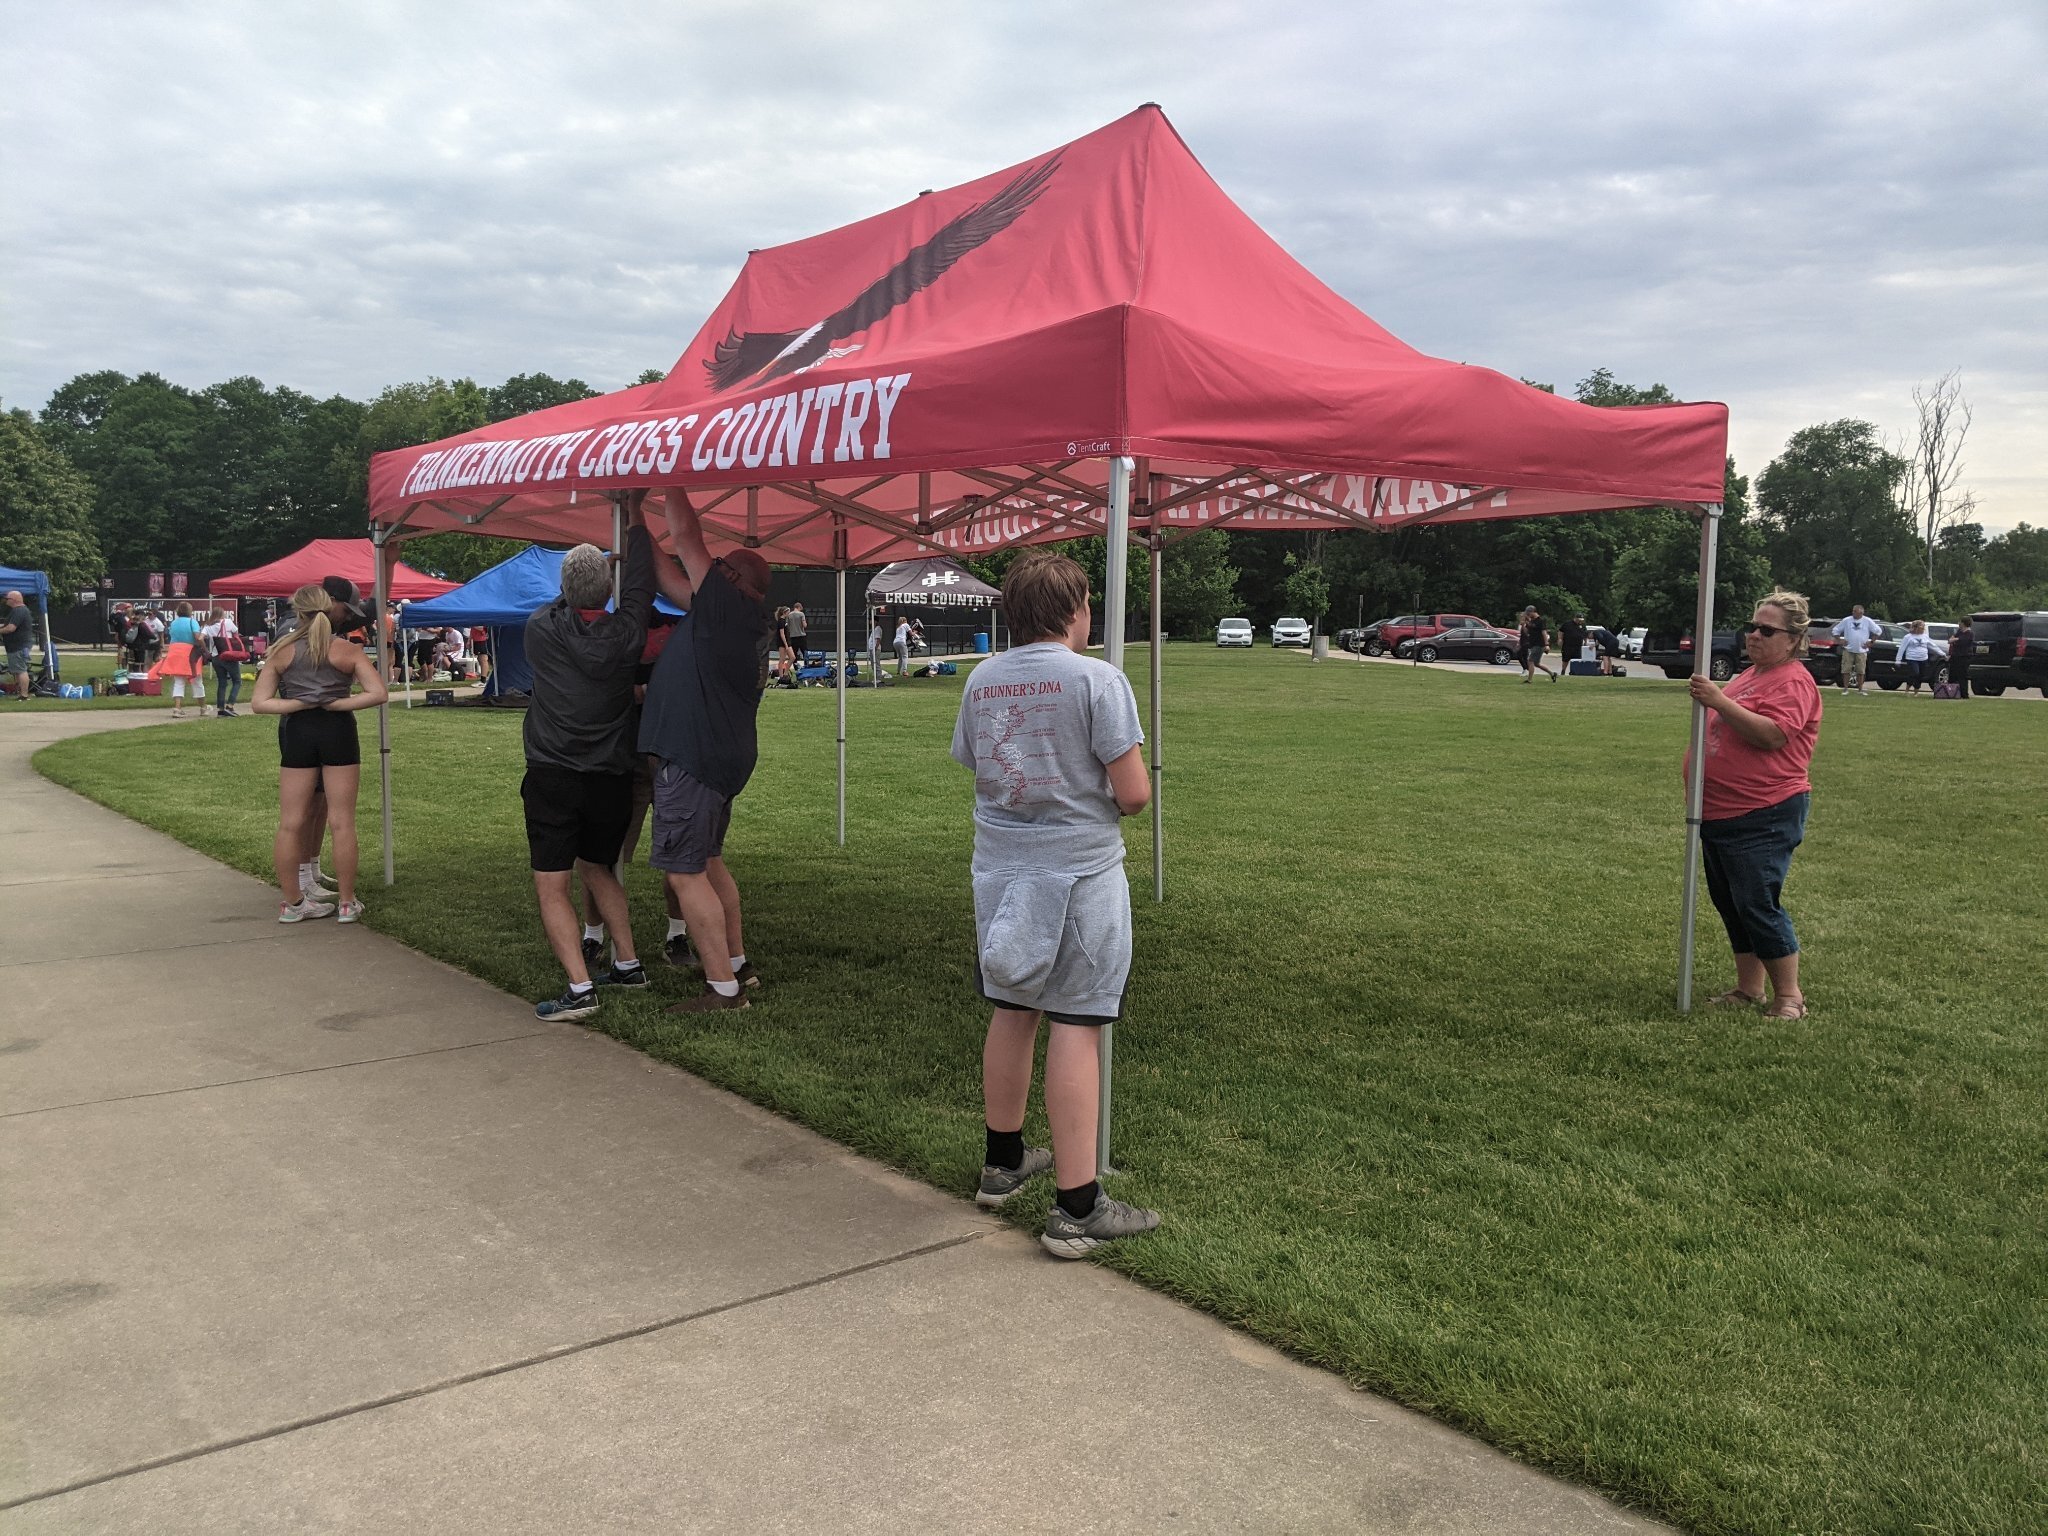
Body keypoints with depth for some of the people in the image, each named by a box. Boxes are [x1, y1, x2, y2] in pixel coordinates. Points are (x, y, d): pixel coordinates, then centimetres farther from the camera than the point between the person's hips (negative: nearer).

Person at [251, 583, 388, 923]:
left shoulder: (281, 652, 5)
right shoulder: (347, 650, 0)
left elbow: (259, 703, 0)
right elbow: (378, 694, -10)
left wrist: (299, 704, -3)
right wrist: (337, 703, -7)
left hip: (296, 732, 2)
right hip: (337, 731, -2)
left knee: (290, 824, 8)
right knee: (342, 822, 3)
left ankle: (292, 902, 14)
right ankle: (347, 903, 8)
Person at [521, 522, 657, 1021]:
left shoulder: (541, 629, -7)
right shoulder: (625, 634, -4)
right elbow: (640, 584, 11)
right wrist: (635, 515, 21)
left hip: (553, 777, -3)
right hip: (612, 779, 3)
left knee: (552, 886, -2)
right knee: (598, 868, 24)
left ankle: (580, 988, -13)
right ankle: (628, 964, 25)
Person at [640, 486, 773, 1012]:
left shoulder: (725, 607, -14)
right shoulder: (735, 619, 11)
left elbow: (687, 536, -10)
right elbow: (673, 583, 18)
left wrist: (669, 485, 0)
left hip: (694, 759, -10)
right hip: (722, 756, 10)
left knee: (685, 873, -6)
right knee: (708, 862, 21)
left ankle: (723, 989, -5)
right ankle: (737, 965, 29)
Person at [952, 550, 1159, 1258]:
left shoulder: (981, 681, 4)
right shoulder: (1097, 678, -13)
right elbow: (1134, 794, -14)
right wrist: (1116, 798, 7)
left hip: (999, 869, 6)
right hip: (1079, 870, -6)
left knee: (1012, 1013, 19)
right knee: (1075, 1028, -1)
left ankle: (1003, 1161, 35)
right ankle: (1076, 1208, 3)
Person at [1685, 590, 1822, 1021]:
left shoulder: (1794, 682, -11)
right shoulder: (1750, 675, 18)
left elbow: (1771, 734, -26)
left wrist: (1720, 702, -28)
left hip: (1763, 817, -10)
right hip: (1719, 813, 10)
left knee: (1758, 906, -9)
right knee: (1730, 905, 13)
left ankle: (1789, 997, 2)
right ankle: (1749, 990, 23)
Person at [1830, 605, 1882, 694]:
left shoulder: (1868, 621, 3)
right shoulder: (1847, 621, 3)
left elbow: (1878, 631, 11)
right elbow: (1835, 631, 9)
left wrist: (1871, 642, 3)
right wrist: (1840, 640, -2)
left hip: (1861, 650, 0)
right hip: (1848, 650, 0)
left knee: (1861, 671, 2)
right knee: (1846, 670, -3)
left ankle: (1860, 689, 9)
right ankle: (1845, 688, 2)